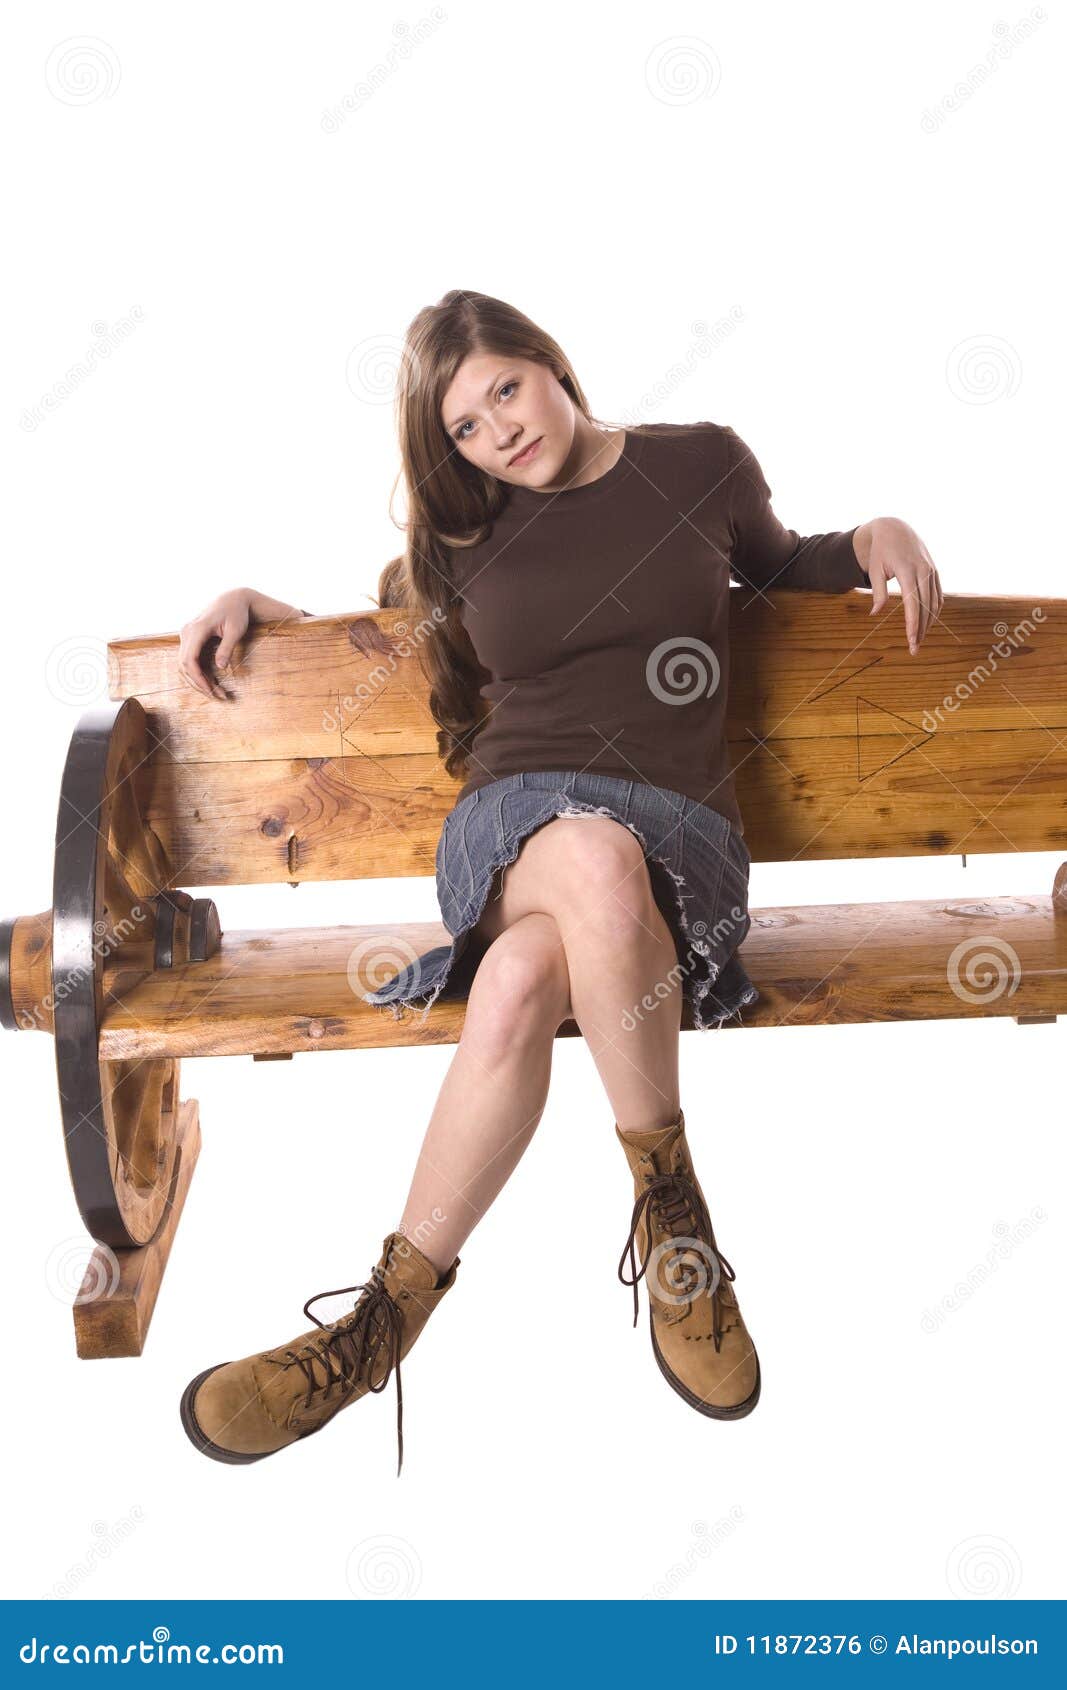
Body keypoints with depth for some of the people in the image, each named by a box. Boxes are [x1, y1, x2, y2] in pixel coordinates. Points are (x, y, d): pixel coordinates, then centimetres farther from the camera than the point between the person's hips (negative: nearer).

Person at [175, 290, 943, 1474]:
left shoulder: (700, 464, 13)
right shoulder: (464, 533, 16)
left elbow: (778, 565, 31)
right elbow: (375, 617, 36)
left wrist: (875, 536, 11)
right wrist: (254, 599, 20)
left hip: (680, 832, 0)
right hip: (514, 823, 1)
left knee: (520, 980, -38)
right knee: (597, 855, -40)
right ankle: (673, 1211, -24)